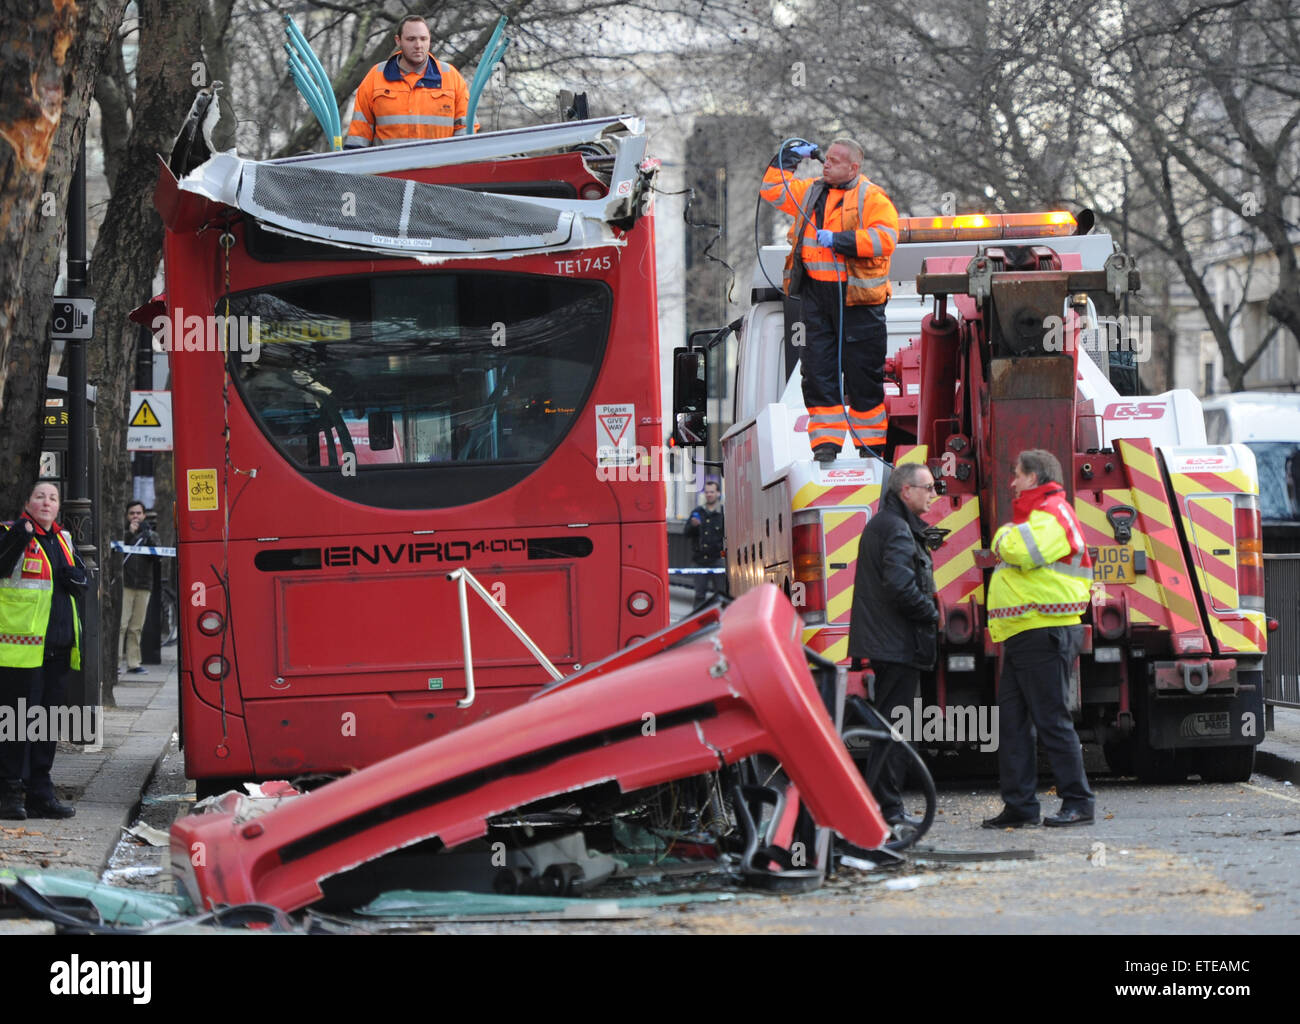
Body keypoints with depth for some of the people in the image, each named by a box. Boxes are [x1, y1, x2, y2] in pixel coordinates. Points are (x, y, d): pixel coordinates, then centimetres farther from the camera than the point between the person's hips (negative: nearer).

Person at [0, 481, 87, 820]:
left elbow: (81, 582, 25)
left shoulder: (61, 539, 17)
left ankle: (40, 794, 17)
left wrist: (75, 577, 1)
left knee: (49, 721, 10)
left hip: (57, 648, 7)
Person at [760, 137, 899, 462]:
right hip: (815, 292, 5)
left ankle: (871, 443, 9)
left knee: (863, 374, 0)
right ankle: (826, 441, 0)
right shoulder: (810, 192, 15)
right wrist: (790, 157, 15)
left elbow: (885, 237, -16)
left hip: (856, 295, -5)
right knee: (818, 370, -1)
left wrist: (839, 239, -18)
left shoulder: (872, 198, -3)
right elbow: (772, 190, 24)